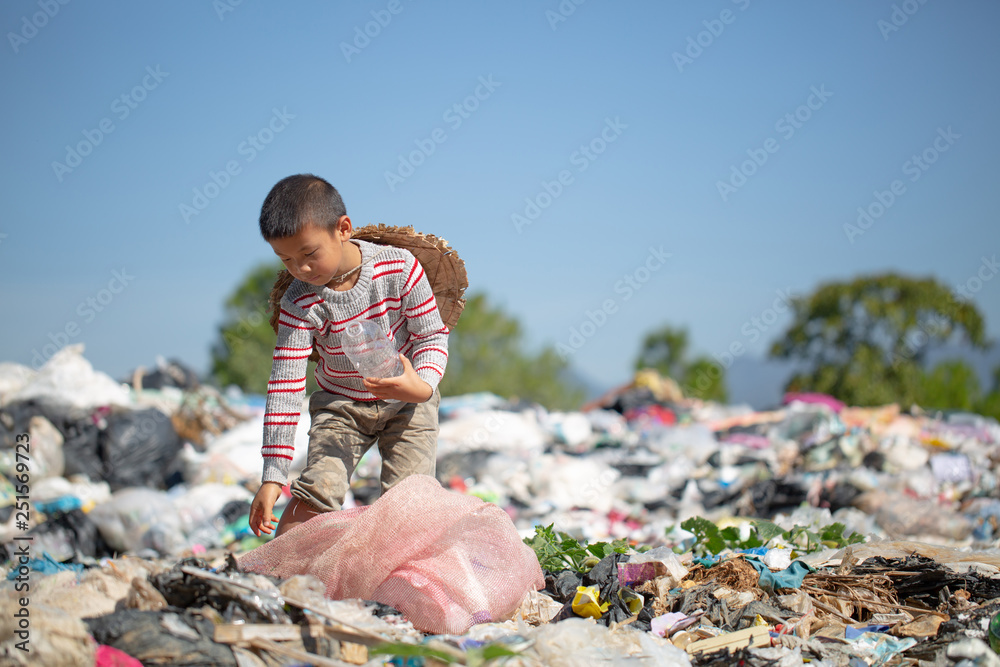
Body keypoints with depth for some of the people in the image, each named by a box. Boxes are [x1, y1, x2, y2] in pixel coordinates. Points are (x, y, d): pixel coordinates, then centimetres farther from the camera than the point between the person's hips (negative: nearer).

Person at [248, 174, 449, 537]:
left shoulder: (399, 267, -20)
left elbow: (432, 335, -10)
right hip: (340, 405, 0)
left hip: (407, 401, 0)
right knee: (316, 490, -18)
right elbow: (285, 386, -20)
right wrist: (272, 476, -23)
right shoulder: (299, 303, -19)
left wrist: (422, 387, -32)